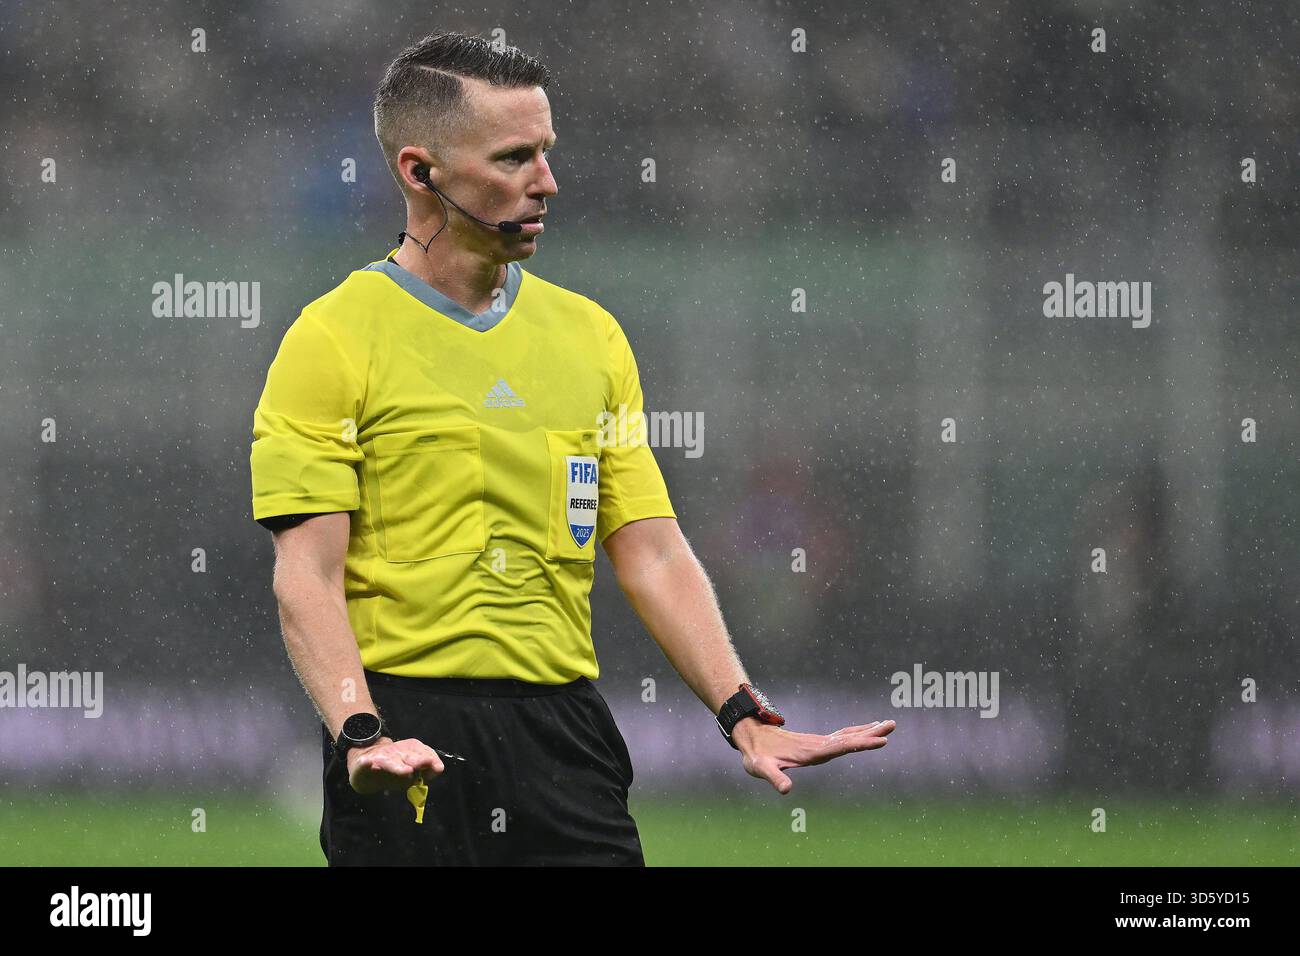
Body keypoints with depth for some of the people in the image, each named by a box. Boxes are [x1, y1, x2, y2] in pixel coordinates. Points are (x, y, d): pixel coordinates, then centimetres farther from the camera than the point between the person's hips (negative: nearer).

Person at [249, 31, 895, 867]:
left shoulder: (590, 334, 13)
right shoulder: (332, 340, -3)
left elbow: (653, 553, 11)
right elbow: (308, 577, -10)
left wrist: (742, 712, -1)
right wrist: (358, 733, -24)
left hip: (567, 734, 4)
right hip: (410, 754, -4)